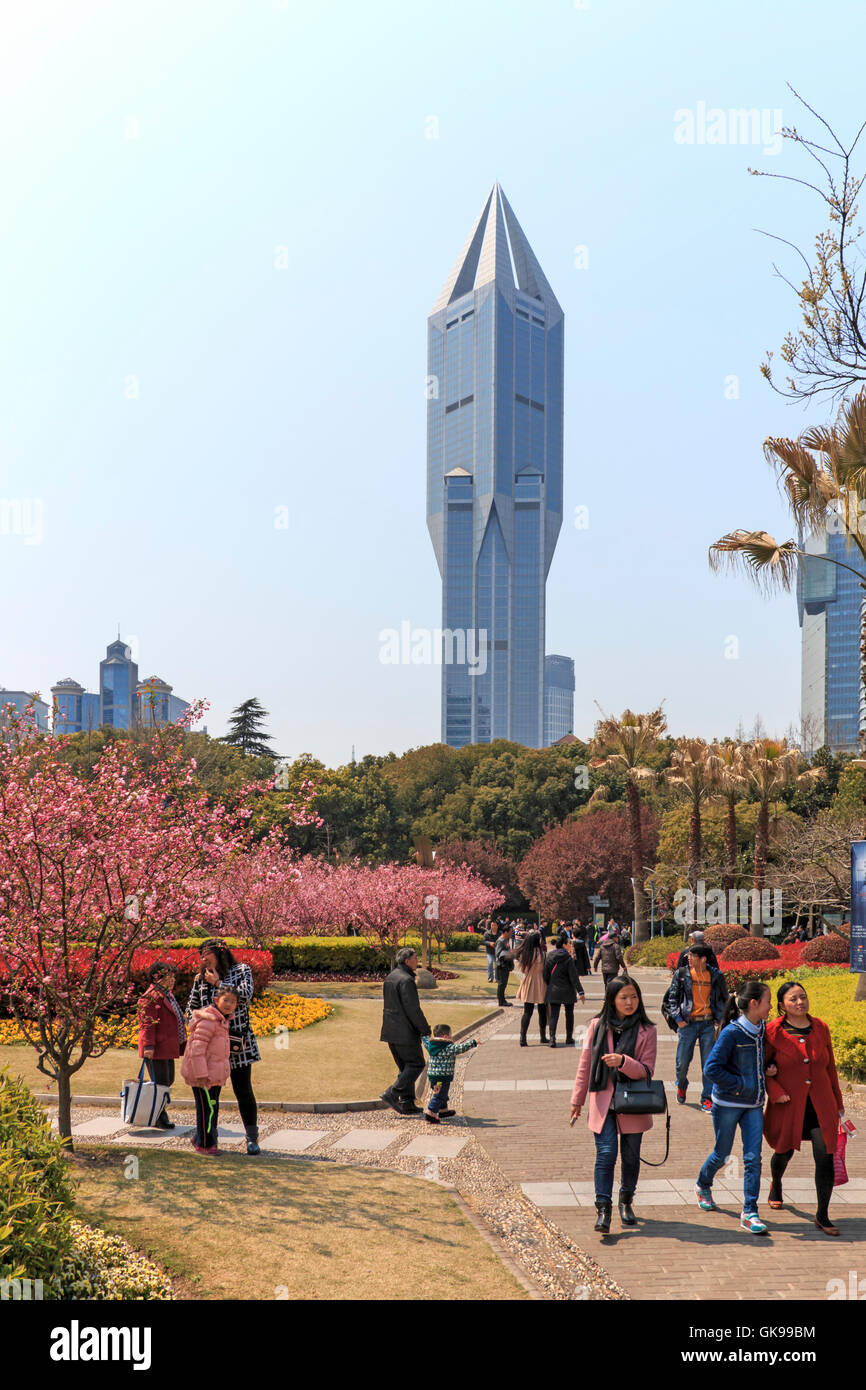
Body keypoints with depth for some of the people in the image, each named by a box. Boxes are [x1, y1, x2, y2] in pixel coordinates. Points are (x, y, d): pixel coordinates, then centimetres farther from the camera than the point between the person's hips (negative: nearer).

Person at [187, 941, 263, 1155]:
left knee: (243, 1090, -3)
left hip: (237, 1041, -3)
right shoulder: (200, 979, 9)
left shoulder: (241, 970, 1)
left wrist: (218, 983, -10)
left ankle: (252, 1138, 5)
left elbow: (245, 994, -16)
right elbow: (191, 1009, 14)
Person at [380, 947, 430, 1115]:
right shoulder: (406, 980, -17)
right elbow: (413, 1009, -20)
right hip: (404, 1031, -10)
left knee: (405, 1067, 14)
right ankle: (392, 1094, -8)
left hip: (390, 1030, 10)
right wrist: (425, 1029, -10)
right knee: (416, 1064, -1)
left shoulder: (390, 977, 13)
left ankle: (407, 1104, 13)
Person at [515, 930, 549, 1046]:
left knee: (527, 1012, 5)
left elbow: (522, 968, 6)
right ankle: (543, 1037, 25)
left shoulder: (524, 953, -3)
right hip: (540, 985, -3)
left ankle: (523, 1038, -7)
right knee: (542, 1012, 14)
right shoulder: (542, 954, -15)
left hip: (527, 985, 3)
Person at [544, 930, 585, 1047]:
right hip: (567, 991, -2)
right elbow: (574, 977, -13)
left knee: (553, 1015, 0)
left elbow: (545, 975, 4)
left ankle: (552, 1037, -19)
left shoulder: (549, 957, 0)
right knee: (569, 1014, 15)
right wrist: (581, 992, -10)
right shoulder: (568, 958, -12)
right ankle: (569, 1038, 23)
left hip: (553, 991, 2)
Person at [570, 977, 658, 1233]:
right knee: (606, 1153, -11)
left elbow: (646, 1070, -6)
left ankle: (626, 1202, 31)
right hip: (603, 1102, 0)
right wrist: (577, 1100, 9)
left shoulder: (646, 1030, -2)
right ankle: (603, 1208, -8)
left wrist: (623, 1062, -25)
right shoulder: (597, 1026, 2)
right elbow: (585, 1065, 8)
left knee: (631, 1155, 11)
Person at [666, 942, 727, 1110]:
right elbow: (672, 997, 4)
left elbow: (724, 997, 13)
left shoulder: (715, 975, 0)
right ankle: (681, 1087, 35)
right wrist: (677, 1018, -5)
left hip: (708, 1024, 0)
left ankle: (707, 1099, 10)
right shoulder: (681, 973, -1)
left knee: (709, 1064, 0)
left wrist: (718, 1018, 4)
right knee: (682, 1061, 5)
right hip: (688, 1023, 0)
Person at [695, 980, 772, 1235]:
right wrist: (739, 1085, -17)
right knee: (722, 1154, 11)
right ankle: (703, 1186, 41)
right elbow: (711, 1069, -19)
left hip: (753, 1105, 5)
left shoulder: (761, 1030, 3)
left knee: (753, 1157, -3)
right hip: (728, 1104, -5)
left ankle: (750, 1213, 3)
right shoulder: (731, 1033, -18)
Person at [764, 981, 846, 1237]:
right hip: (788, 1105, -2)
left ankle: (822, 1216, 6)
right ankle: (775, 1186, 51)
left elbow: (830, 1068, 12)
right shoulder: (773, 1032, -8)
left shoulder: (820, 1028, 3)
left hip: (820, 1105, 2)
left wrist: (837, 1104, 16)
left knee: (825, 1157, -8)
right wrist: (775, 1092, -16)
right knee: (785, 1152, 15)